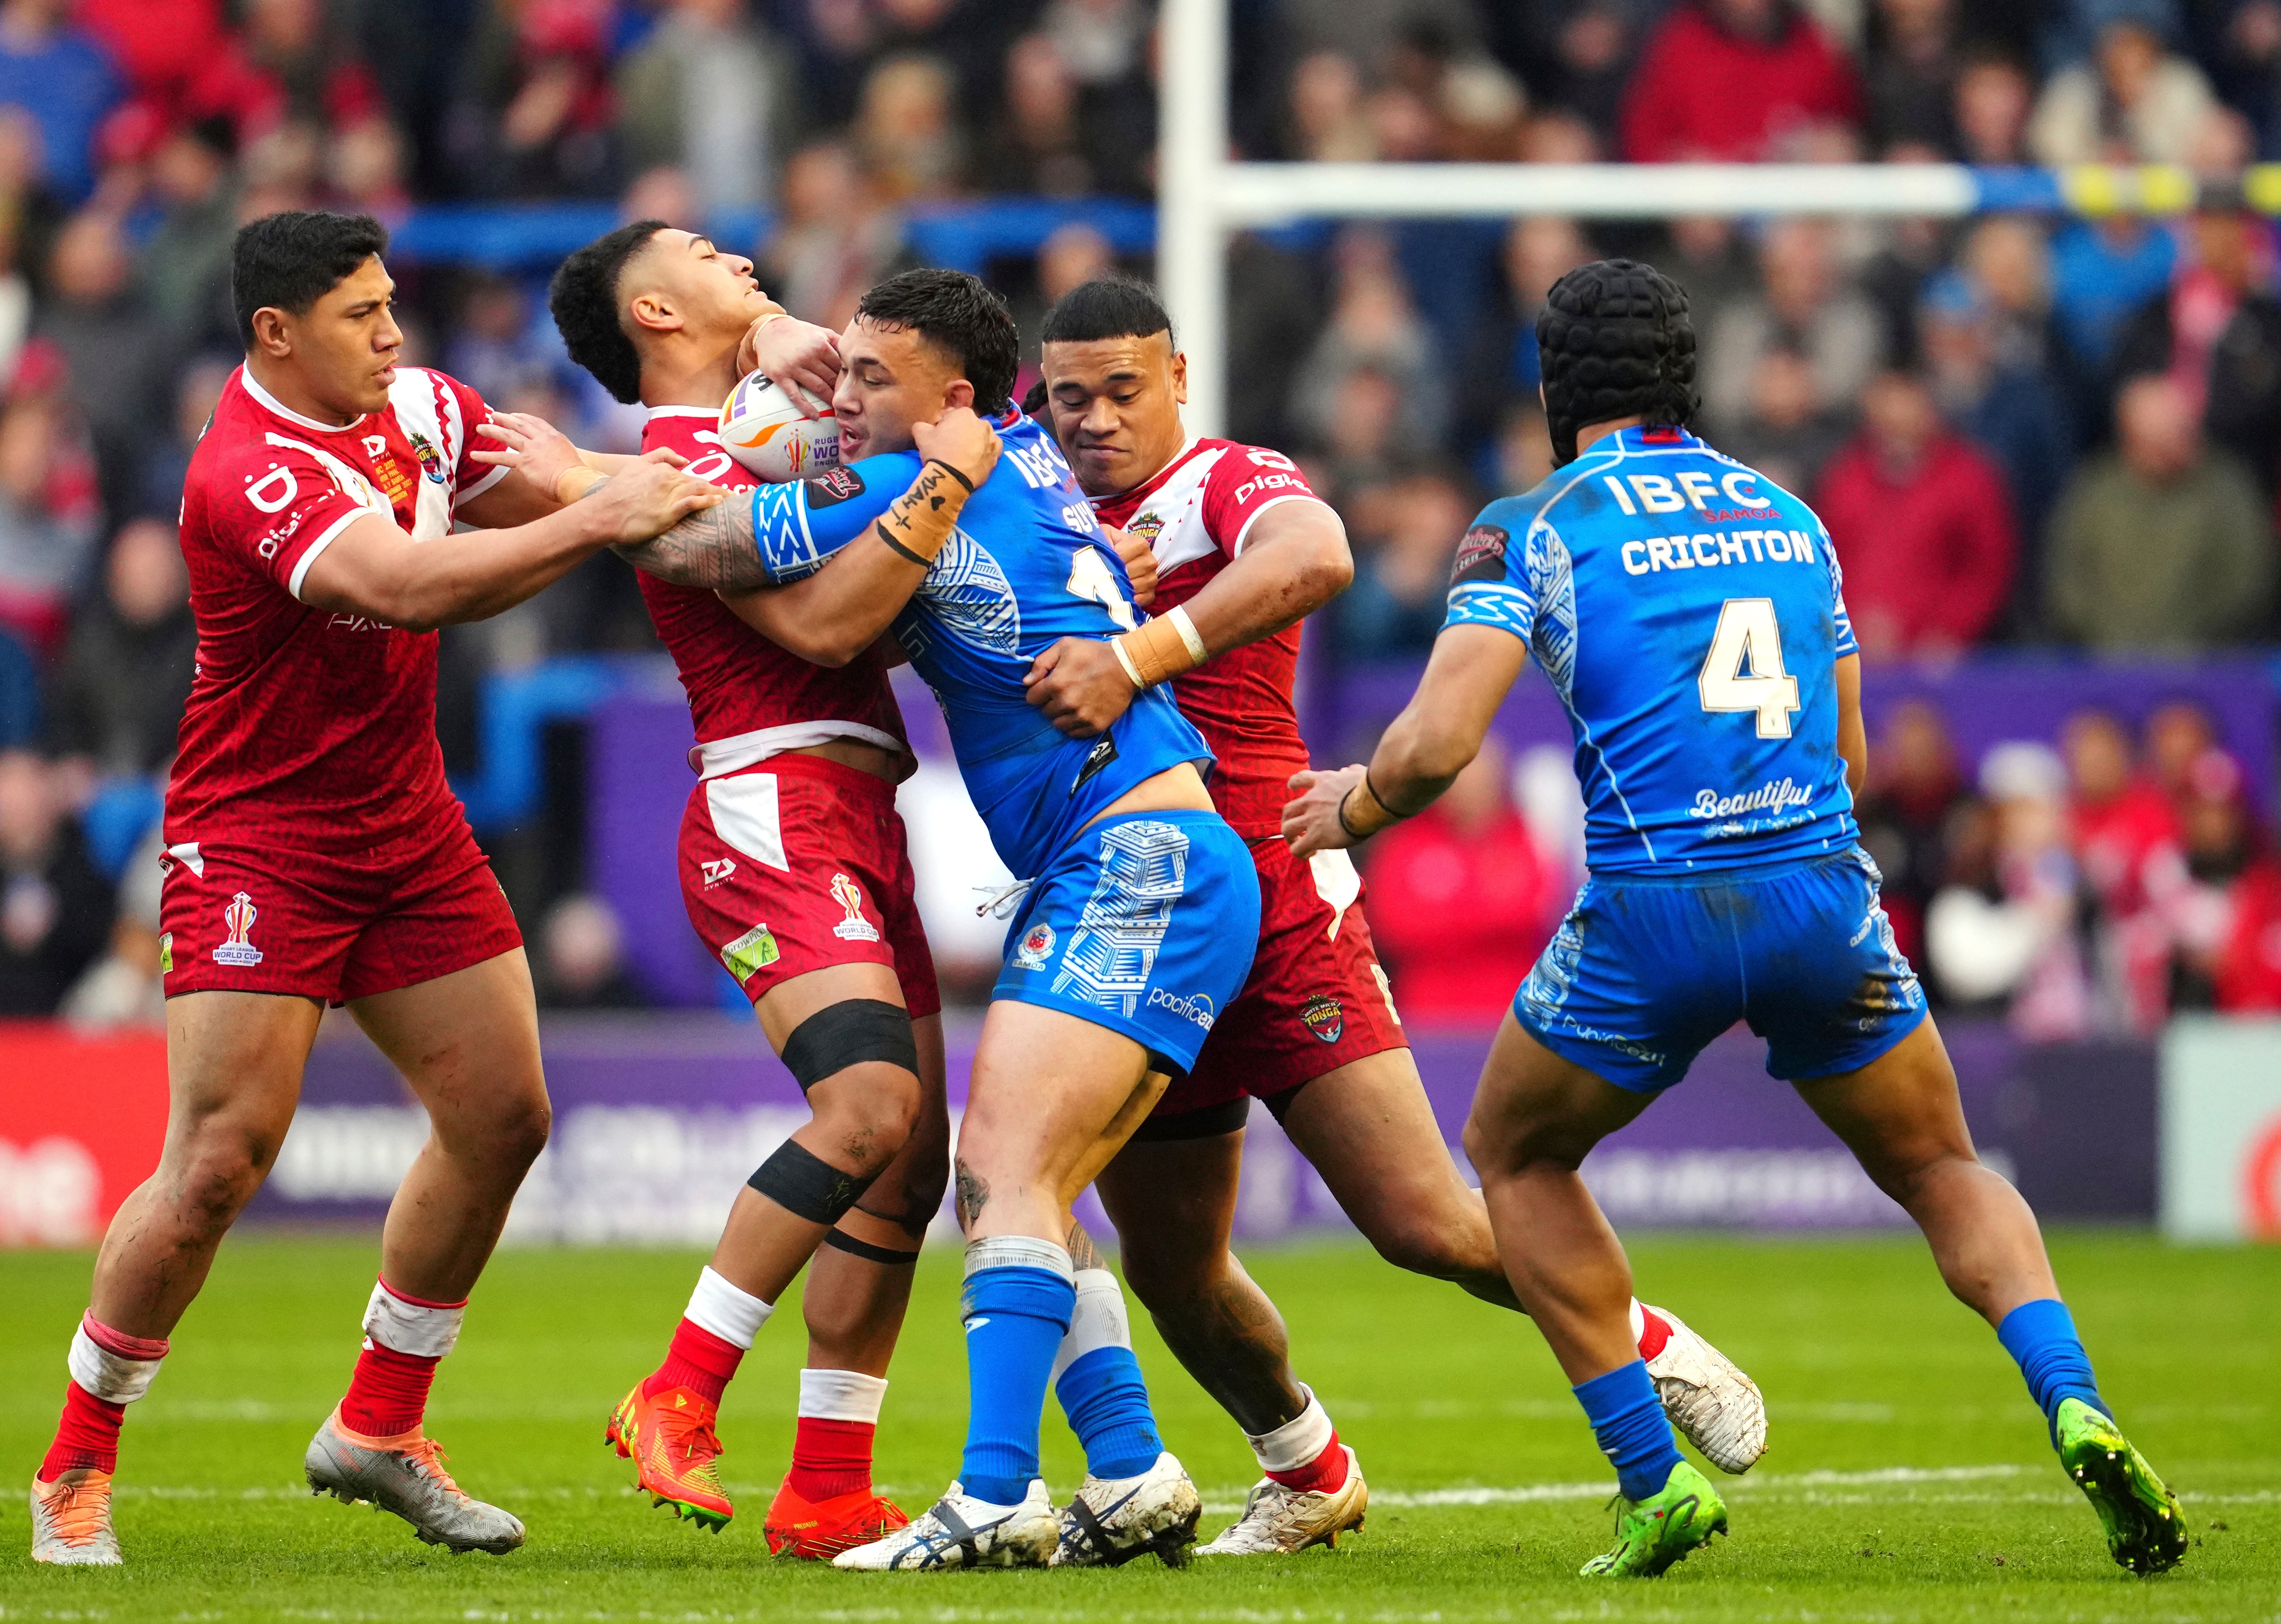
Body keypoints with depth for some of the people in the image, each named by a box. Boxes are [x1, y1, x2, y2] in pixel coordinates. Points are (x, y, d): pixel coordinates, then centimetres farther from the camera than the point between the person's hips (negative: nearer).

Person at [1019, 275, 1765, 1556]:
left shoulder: (1232, 486, -9)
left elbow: (1313, 561, -32)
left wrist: (1134, 661, -38)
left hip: (1276, 910, -6)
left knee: (1428, 1226, -10)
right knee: (1173, 1271, 8)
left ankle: (1655, 1351, 15)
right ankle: (1310, 1475, 33)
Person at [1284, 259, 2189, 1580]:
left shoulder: (1532, 529, 2)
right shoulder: (1791, 517, 16)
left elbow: (1437, 744, -6)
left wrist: (1353, 810, 14)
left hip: (1655, 913, -3)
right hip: (1827, 897, 3)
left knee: (1518, 1157, 22)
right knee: (1942, 1171, 22)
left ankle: (1654, 1483, 12)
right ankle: (2076, 1409, -6)